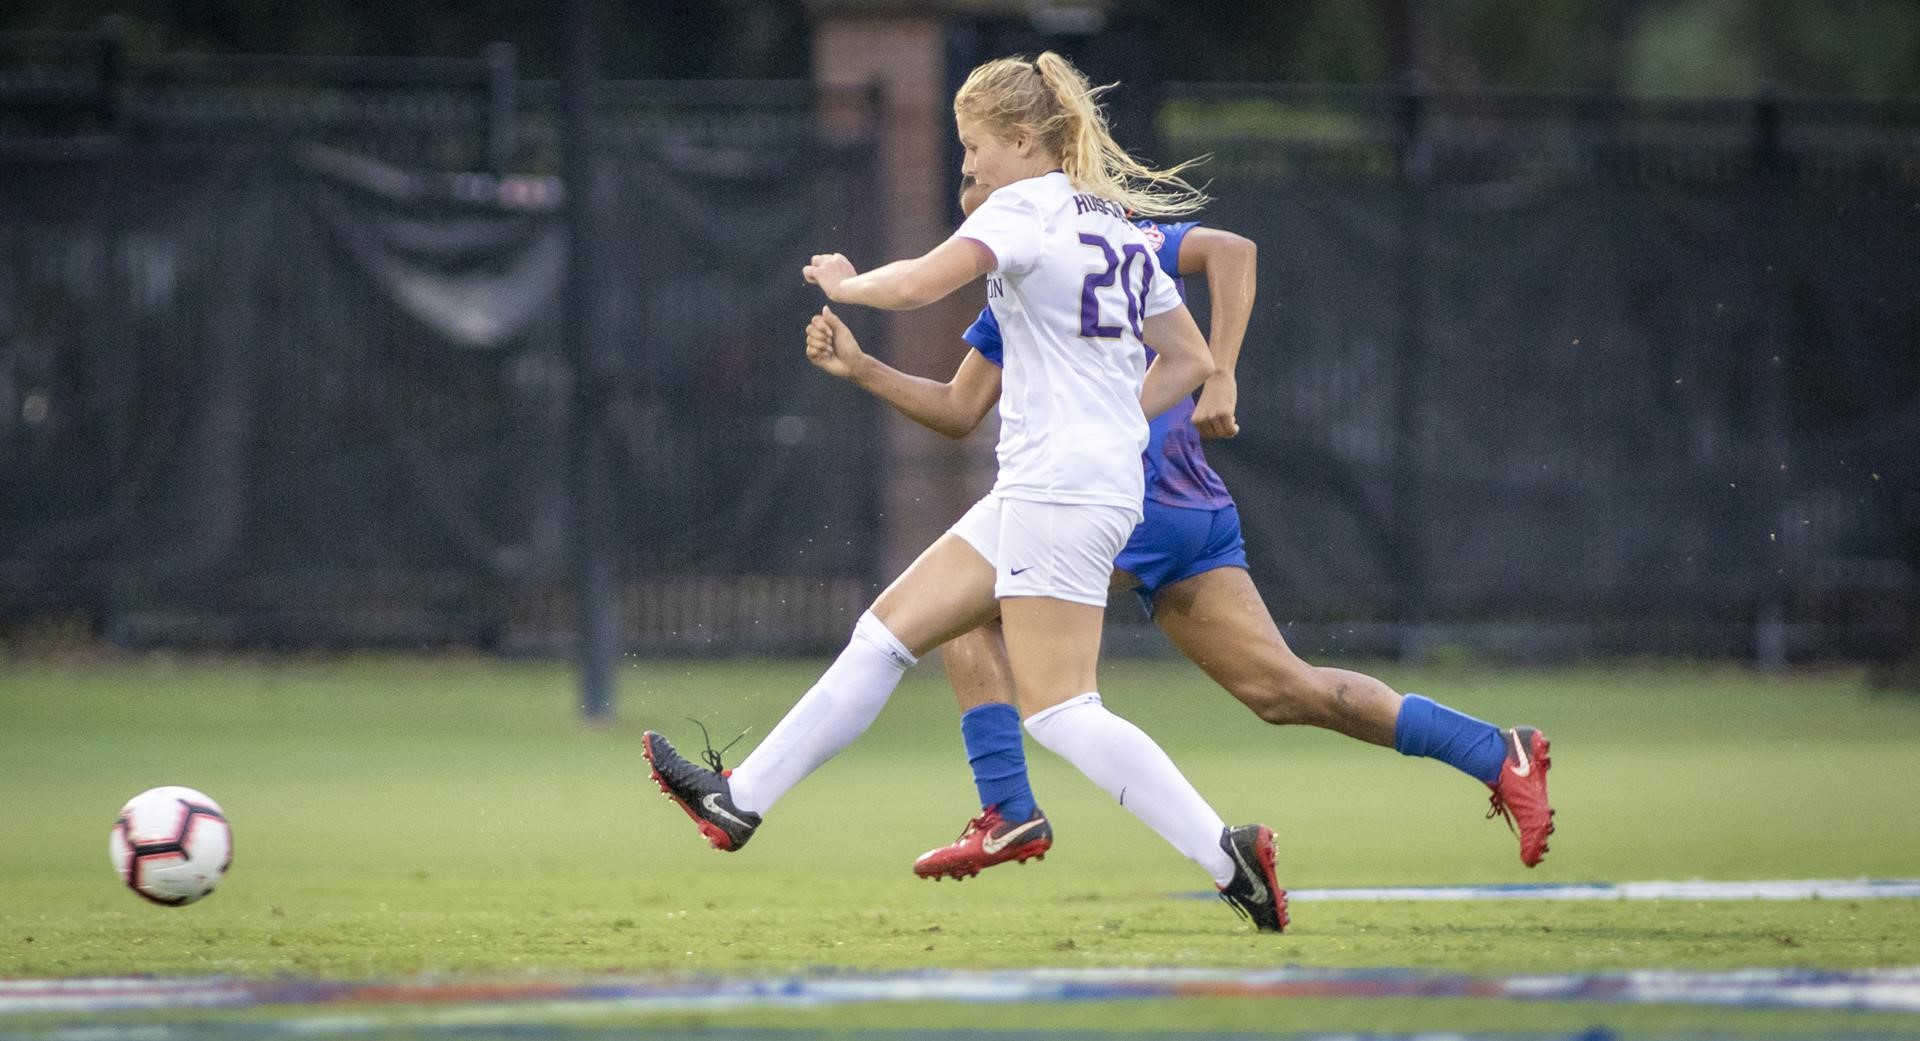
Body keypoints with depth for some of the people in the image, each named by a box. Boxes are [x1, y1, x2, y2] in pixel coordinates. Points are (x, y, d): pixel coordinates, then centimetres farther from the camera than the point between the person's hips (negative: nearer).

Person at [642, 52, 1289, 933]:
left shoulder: (1028, 206, -9)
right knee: (888, 630, 13)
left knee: (1057, 709, -13)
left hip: (1057, 489, -10)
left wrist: (843, 283, -2)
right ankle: (741, 801, 19)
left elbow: (916, 287, -22)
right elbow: (1191, 360, 21)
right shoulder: (1118, 227, 17)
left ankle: (1227, 853, -20)